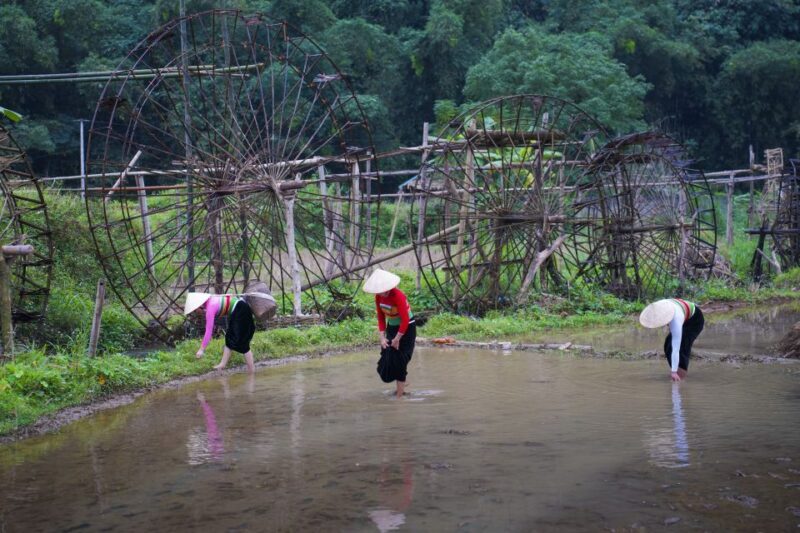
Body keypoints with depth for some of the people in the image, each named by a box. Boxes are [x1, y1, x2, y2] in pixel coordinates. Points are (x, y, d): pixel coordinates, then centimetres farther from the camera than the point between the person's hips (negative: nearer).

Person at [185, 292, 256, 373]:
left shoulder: (210, 308, -19)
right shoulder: (210, 300, 6)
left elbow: (208, 331, -19)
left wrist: (201, 349, -14)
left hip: (241, 311, -10)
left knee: (241, 341, -5)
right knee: (229, 339, 15)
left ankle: (252, 370, -1)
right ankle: (223, 364, 21)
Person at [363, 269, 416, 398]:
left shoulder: (398, 296, -28)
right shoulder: (378, 297, -7)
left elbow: (405, 321, -27)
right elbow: (381, 318, 3)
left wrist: (397, 339, -20)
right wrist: (382, 337, -6)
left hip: (406, 328, -7)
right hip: (391, 327, 7)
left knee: (399, 359, -6)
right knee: (388, 357, 6)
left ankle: (400, 394, 5)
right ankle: (401, 384, 29)